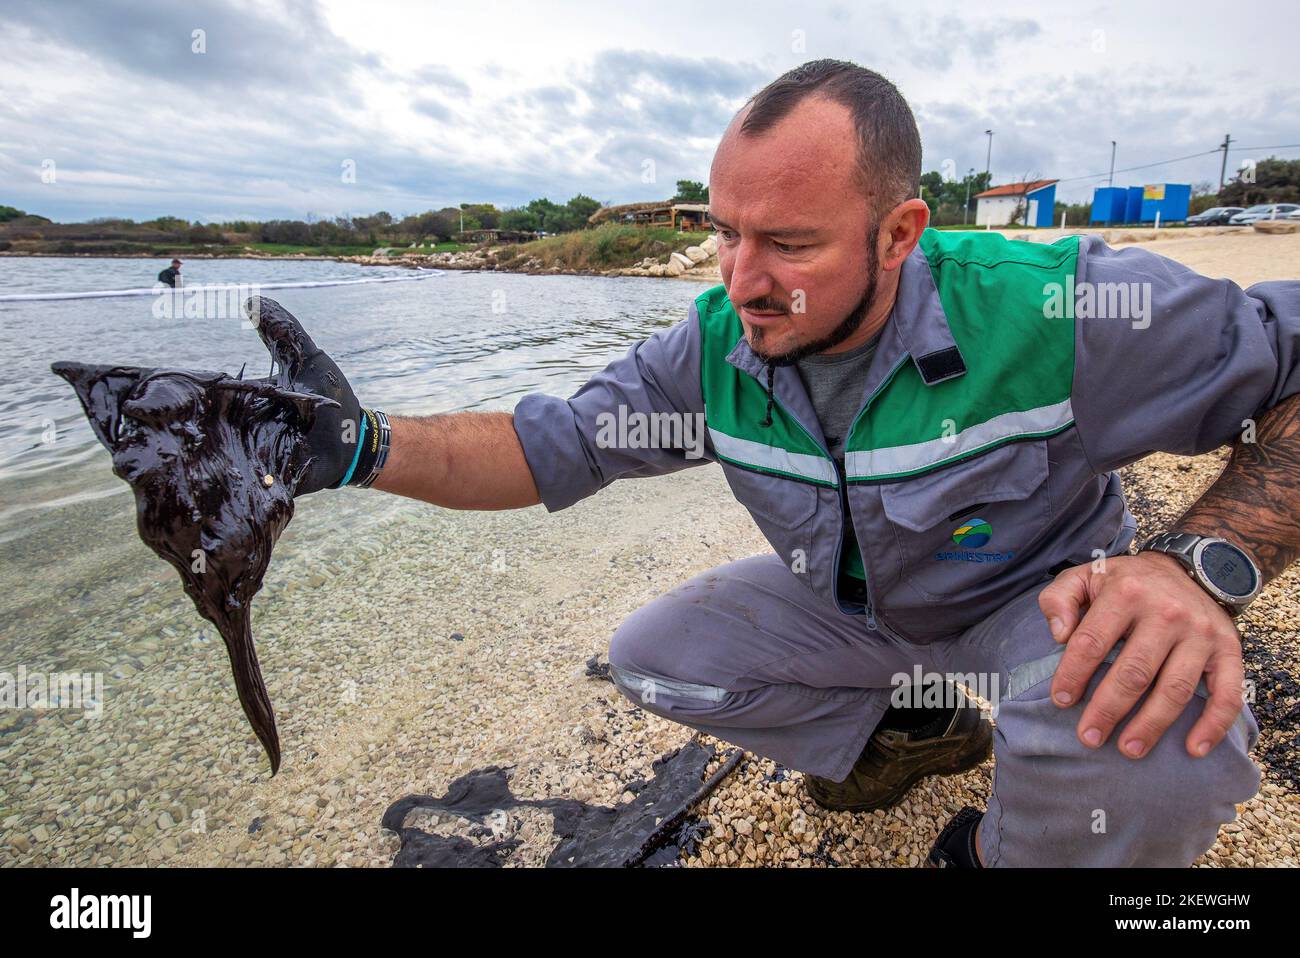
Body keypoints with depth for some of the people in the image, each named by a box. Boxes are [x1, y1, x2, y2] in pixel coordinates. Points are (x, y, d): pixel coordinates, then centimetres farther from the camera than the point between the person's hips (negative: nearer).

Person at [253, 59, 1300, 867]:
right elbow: (551, 447, -15)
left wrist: (1205, 564, -36)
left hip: (1040, 601, -3)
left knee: (1142, 737, -36)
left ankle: (1007, 849, 4)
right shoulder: (715, 348, -17)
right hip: (854, 611, 4)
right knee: (652, 657, -4)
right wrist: (367, 447, -30)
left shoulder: (1050, 309, -30)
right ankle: (914, 731, 13)